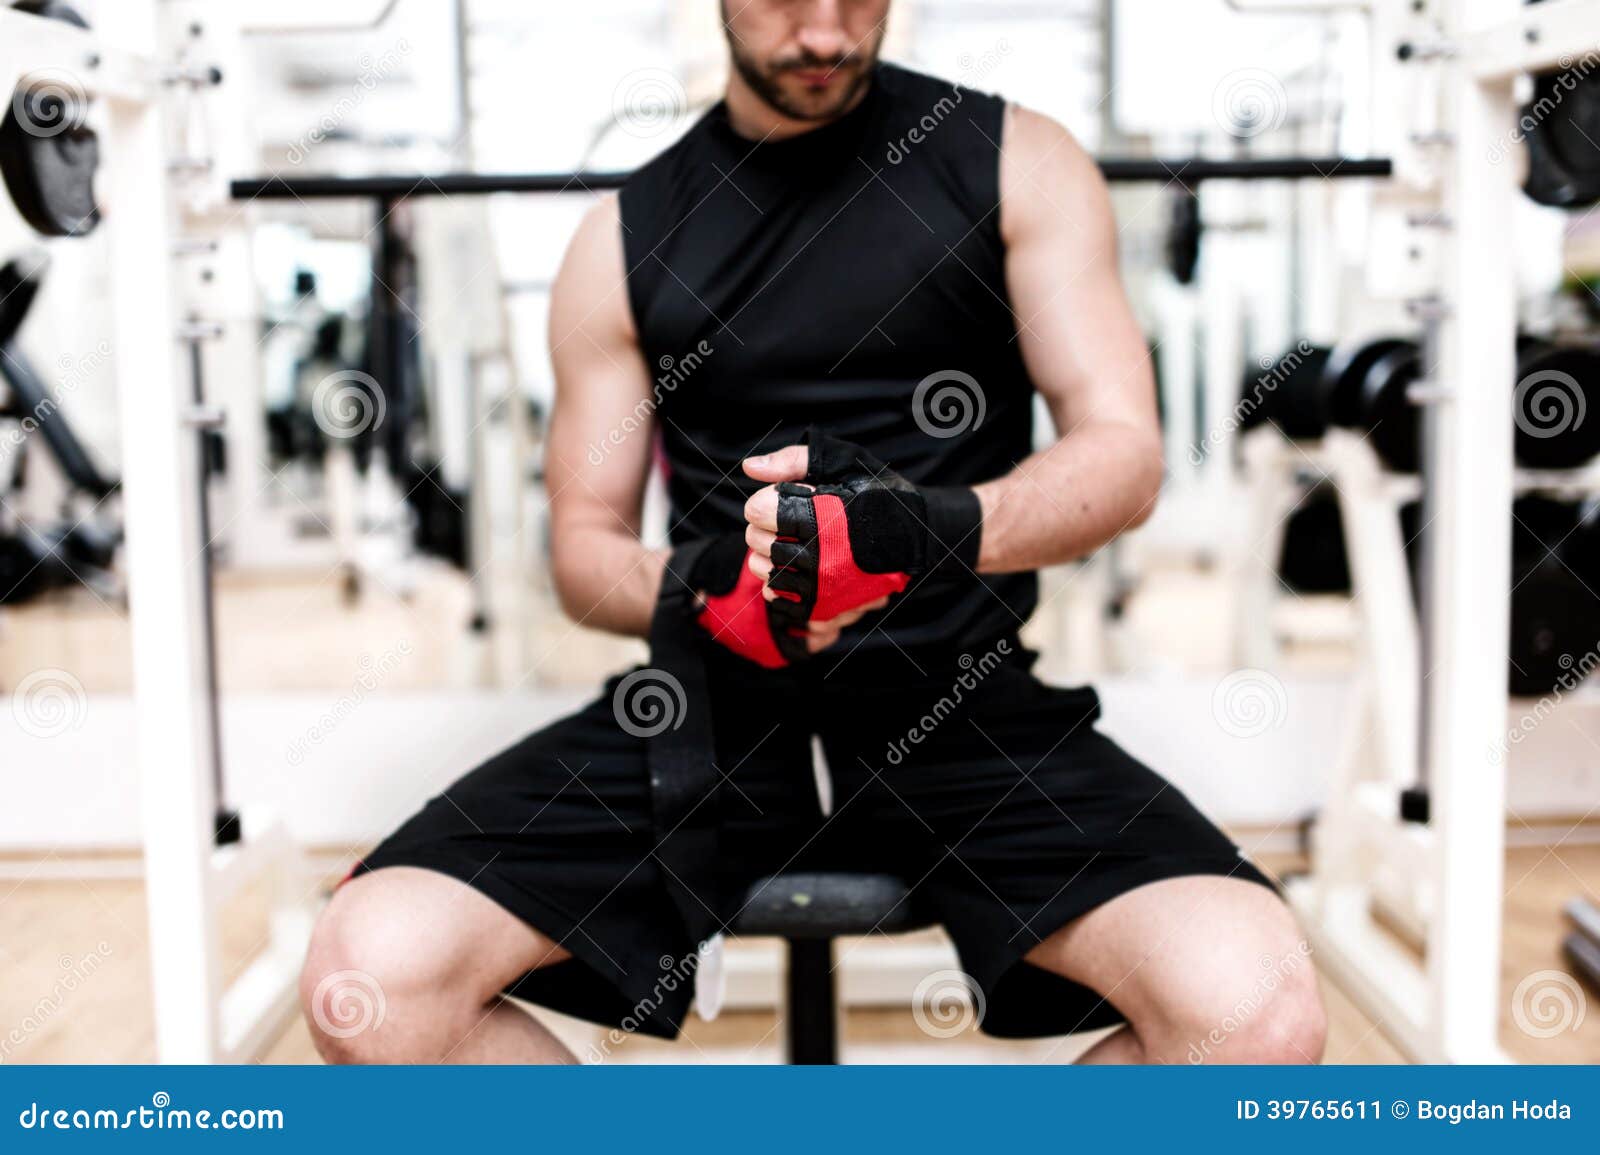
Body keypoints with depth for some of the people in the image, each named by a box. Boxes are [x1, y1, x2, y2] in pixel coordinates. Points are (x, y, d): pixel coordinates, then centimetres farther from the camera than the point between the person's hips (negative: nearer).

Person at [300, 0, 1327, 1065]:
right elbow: (585, 544, 13)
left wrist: (938, 526, -22)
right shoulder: (627, 237, 12)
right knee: (373, 977, -21)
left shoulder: (1016, 163, 8)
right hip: (712, 703, 2)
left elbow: (1126, 456, 0)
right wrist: (694, 589, -12)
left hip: (960, 703, -1)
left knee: (1256, 1012, -29)